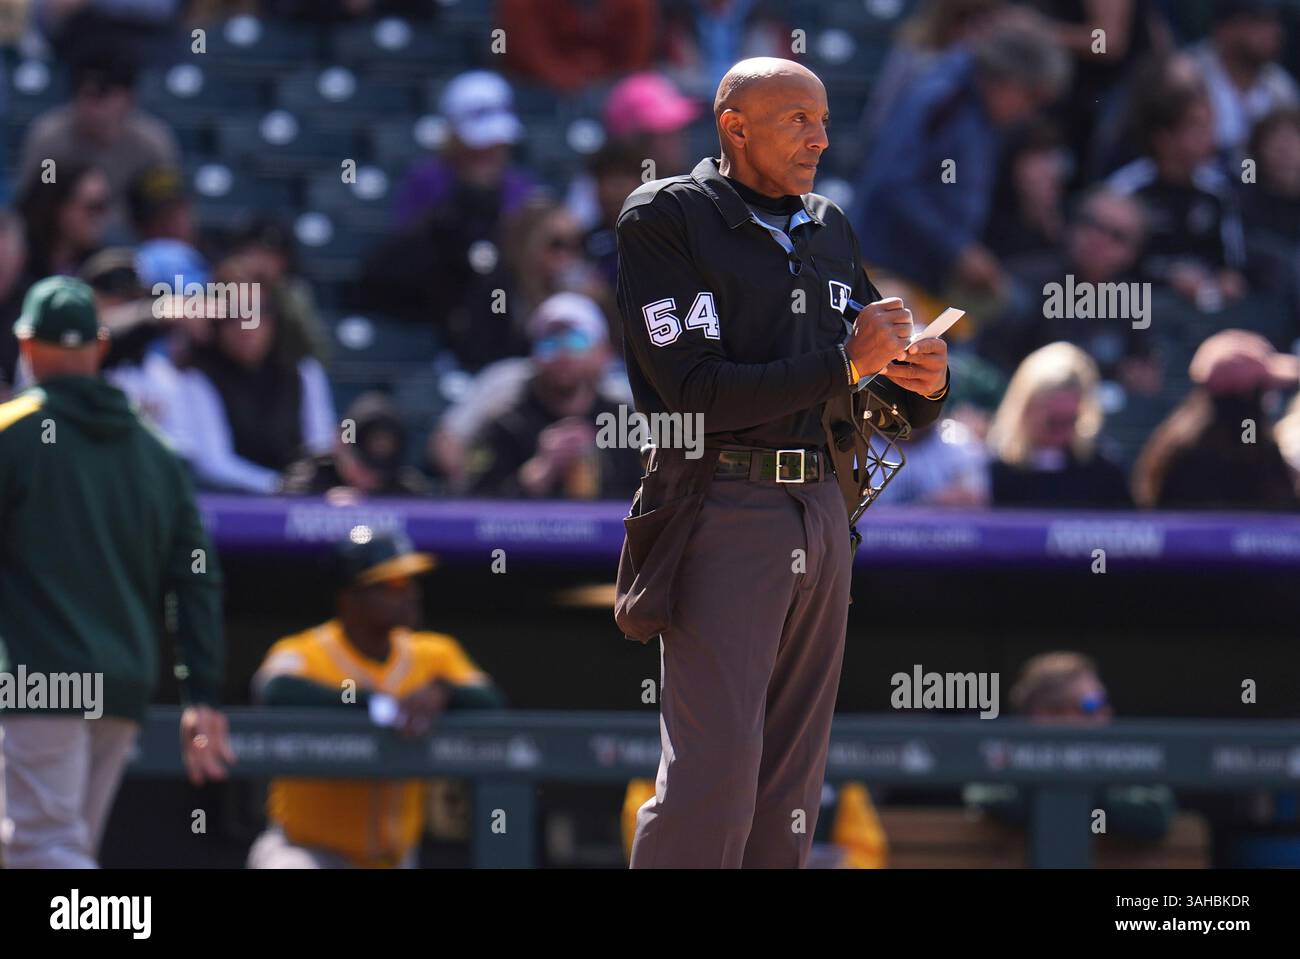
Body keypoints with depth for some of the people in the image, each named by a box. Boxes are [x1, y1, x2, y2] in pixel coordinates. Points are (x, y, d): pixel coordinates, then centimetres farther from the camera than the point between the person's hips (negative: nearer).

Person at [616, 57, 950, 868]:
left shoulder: (831, 231, 15)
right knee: (714, 777, -13)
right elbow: (696, 391, -14)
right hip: (722, 514, -6)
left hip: (822, 513, 6)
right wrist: (845, 363, -16)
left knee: (794, 779, 6)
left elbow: (896, 405, 19)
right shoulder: (667, 220, -4)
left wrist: (923, 383, -4)